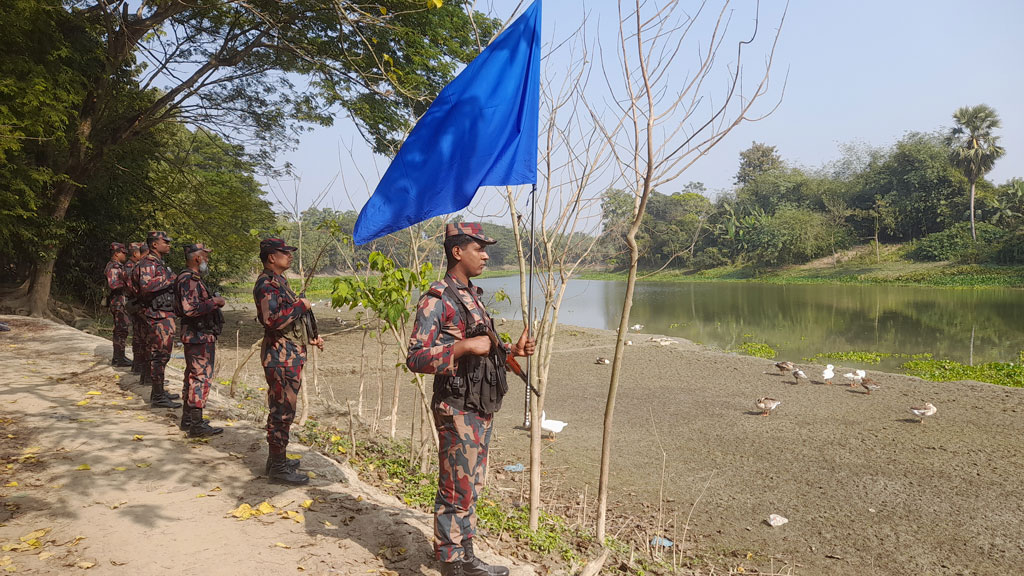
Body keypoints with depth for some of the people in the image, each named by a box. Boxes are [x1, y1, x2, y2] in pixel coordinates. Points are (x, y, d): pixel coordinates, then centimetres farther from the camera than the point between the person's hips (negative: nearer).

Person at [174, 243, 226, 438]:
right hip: (199, 336, -11)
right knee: (201, 378, -8)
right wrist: (214, 302, -19)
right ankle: (196, 425, -4)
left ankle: (187, 420, 27)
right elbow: (190, 308, -28)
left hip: (196, 336, 11)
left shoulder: (192, 278, 16)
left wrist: (213, 302, 13)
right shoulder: (189, 279, -18)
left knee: (193, 376, 17)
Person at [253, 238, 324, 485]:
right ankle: (278, 468, 2)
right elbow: (273, 319, -28)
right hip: (281, 357, -11)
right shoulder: (266, 284, -15)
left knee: (282, 409, 17)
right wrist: (301, 305, -18)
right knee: (282, 411, -6)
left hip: (290, 355, 11)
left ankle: (277, 458, 29)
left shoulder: (279, 281, 18)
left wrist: (309, 338, 19)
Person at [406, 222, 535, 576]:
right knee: (456, 493, 1)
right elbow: (416, 358, -21)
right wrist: (464, 346, -25)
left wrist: (511, 350, 10)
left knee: (471, 488, 17)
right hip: (457, 411, -9)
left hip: (482, 410, 9)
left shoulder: (472, 296, 14)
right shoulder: (436, 300, -14)